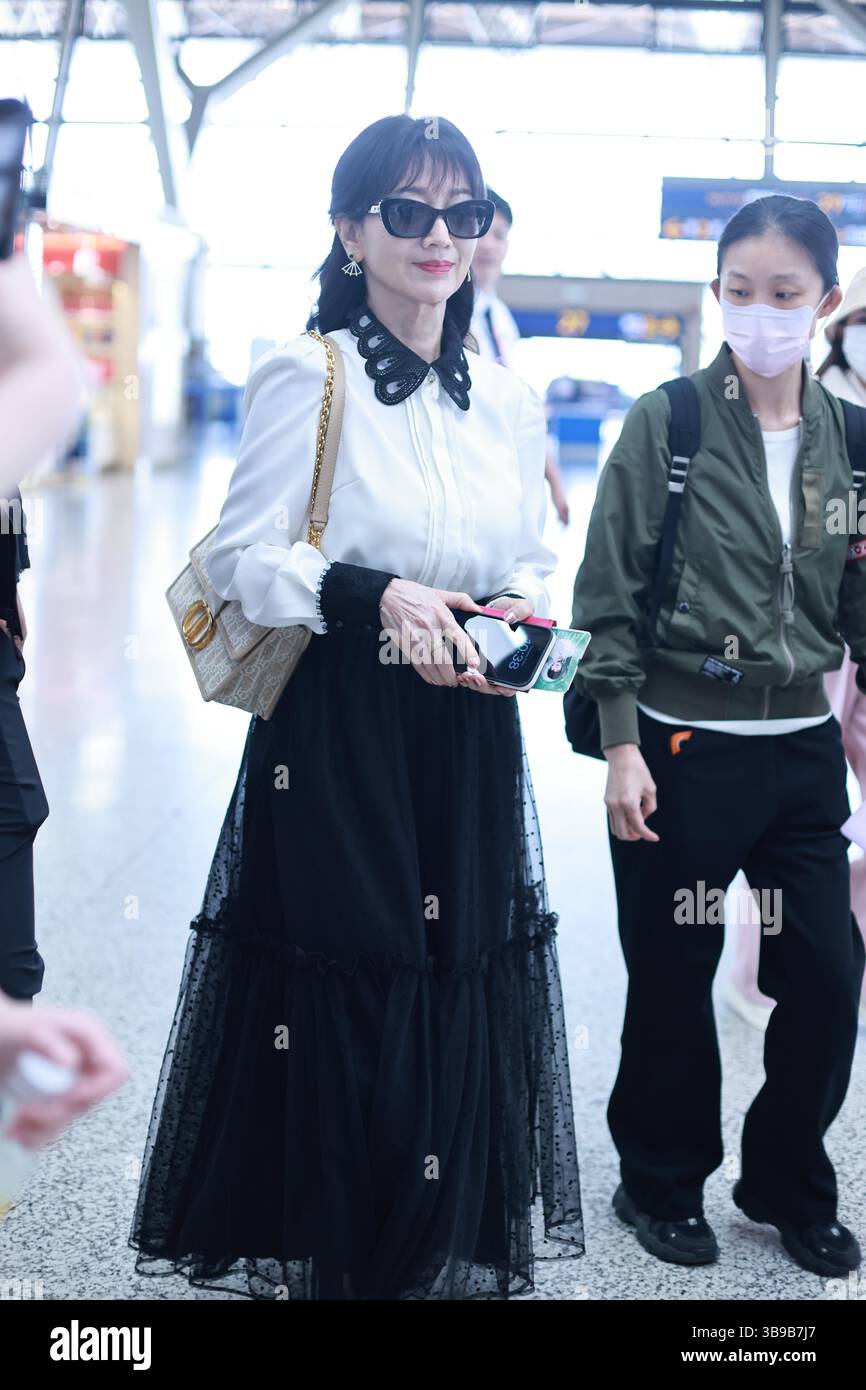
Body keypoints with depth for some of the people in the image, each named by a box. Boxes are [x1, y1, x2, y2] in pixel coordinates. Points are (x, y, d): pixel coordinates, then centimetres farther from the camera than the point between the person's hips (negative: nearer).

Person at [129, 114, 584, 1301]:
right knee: (334, 1017, 1)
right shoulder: (308, 374, -7)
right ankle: (308, 1256, 21)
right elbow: (243, 557, -8)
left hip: (469, 749, 5)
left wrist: (520, 615, -5)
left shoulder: (510, 403, 9)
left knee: (459, 1014, 9)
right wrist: (375, 599, -22)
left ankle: (444, 1255, 27)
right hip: (333, 746, -5)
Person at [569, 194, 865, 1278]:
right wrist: (620, 745, -10)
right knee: (672, 984, 9)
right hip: (683, 746, -3)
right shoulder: (666, 423, -6)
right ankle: (662, 1181, 31)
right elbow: (610, 597, -6)